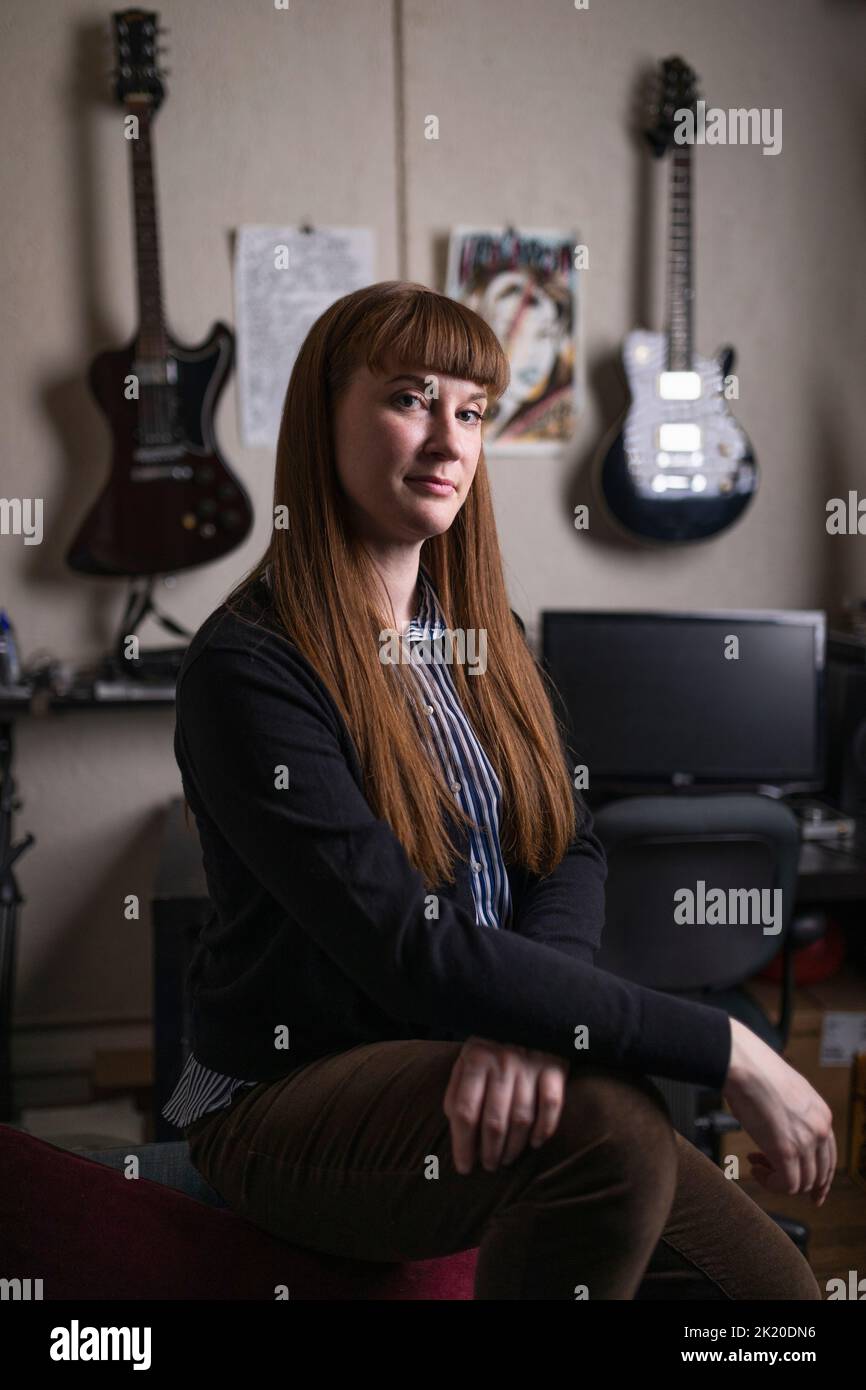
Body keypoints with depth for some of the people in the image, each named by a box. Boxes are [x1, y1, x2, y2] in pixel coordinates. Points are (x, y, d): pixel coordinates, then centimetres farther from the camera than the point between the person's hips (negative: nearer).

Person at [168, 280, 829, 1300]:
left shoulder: (481, 635, 9)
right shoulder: (247, 669, -17)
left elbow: (573, 853, 1)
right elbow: (416, 959, -24)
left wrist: (524, 1021, -21)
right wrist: (727, 1051, -23)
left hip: (471, 1070, 6)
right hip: (287, 1100, -6)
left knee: (773, 1280, -9)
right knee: (608, 1128, -32)